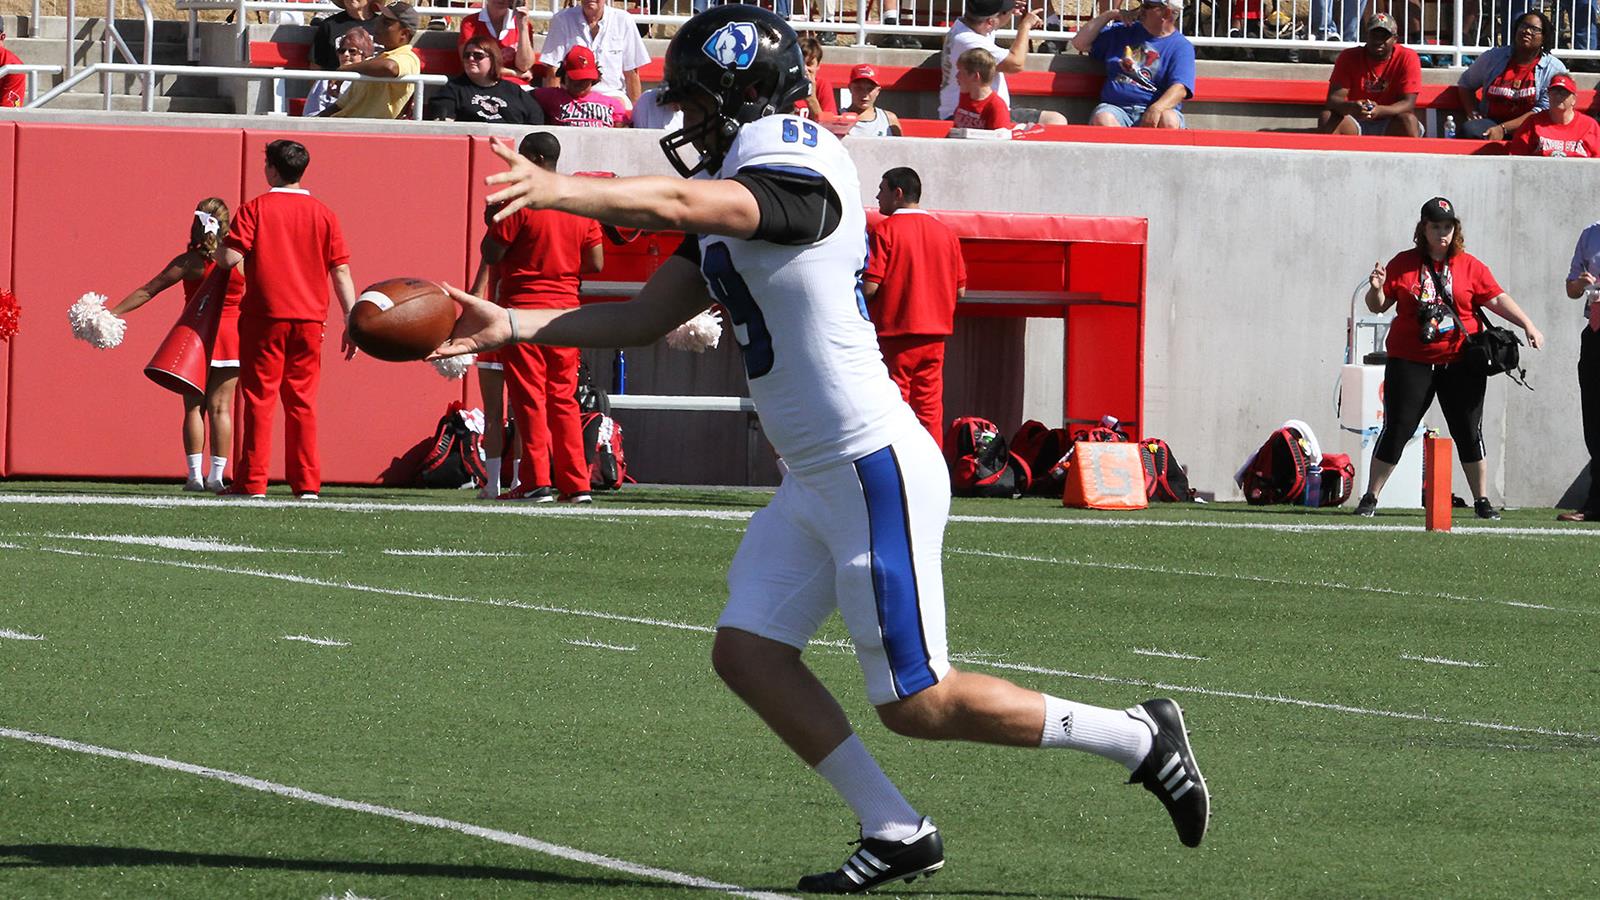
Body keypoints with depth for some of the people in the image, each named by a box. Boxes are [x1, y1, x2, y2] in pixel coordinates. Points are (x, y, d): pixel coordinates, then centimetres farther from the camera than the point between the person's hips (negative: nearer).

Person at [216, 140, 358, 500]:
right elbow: (341, 272, 4)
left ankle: (252, 481, -2)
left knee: (259, 397, 1)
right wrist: (352, 322, 6)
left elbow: (230, 258, -12)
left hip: (265, 317, -3)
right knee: (302, 401, 9)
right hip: (309, 319, 3)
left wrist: (217, 248, 11)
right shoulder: (323, 214, 6)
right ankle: (307, 483, 7)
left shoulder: (255, 209, -3)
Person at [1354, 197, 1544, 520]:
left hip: (1460, 362, 1)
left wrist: (1528, 326, -12)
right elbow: (1378, 306, 7)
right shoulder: (1403, 264, 4)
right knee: (1396, 430, 0)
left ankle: (1482, 501, 13)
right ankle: (1370, 499, 9)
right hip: (1411, 362, -1)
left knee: (1469, 433, 3)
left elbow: (1497, 299, -1)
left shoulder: (1469, 266, 4)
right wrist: (1376, 288, -15)